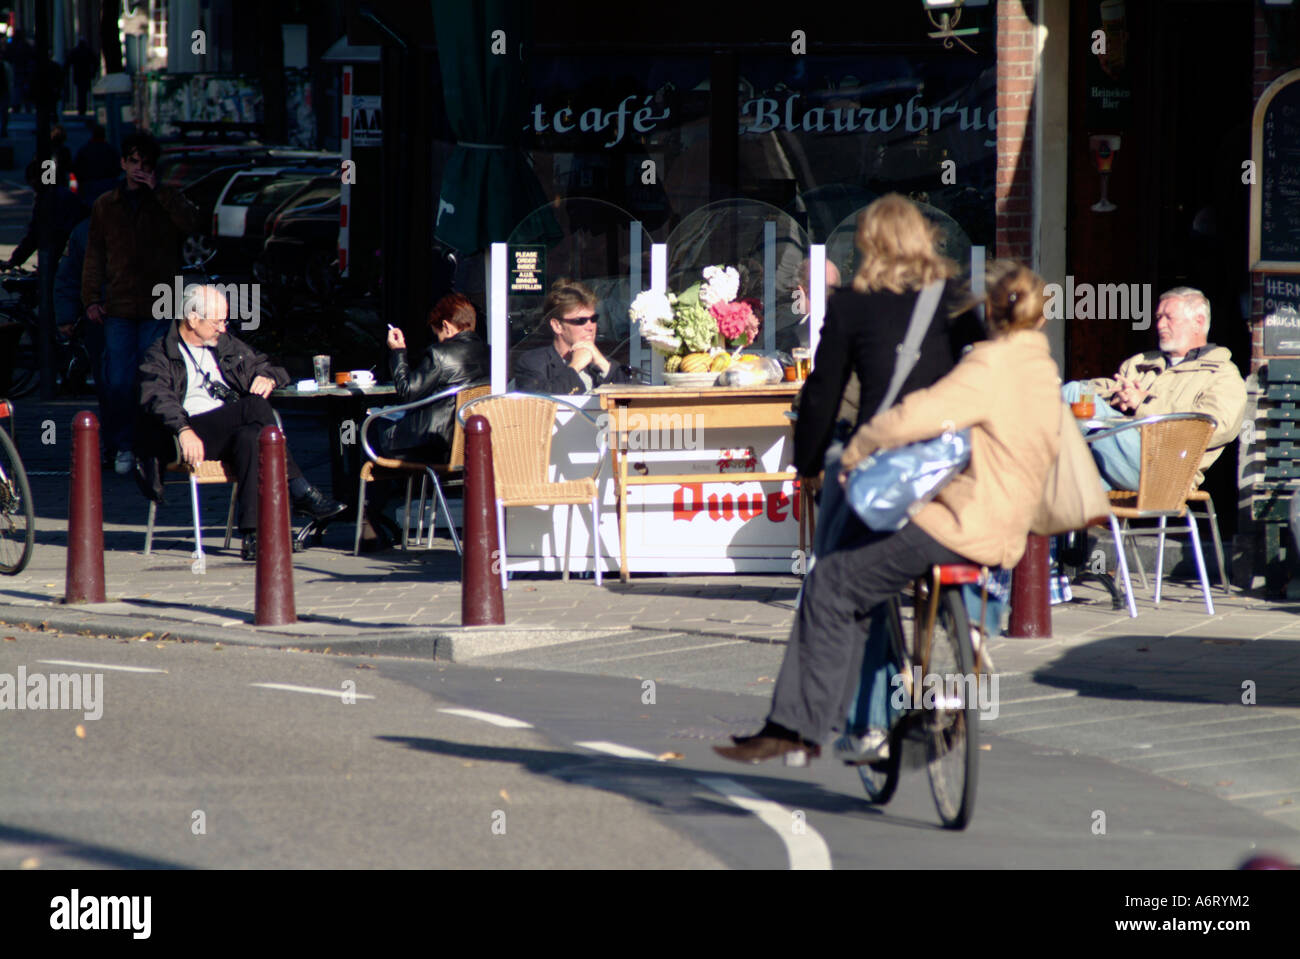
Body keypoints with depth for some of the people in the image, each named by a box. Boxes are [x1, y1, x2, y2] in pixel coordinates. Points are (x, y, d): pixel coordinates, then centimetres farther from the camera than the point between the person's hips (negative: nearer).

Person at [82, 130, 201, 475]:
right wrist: (92, 298, 5)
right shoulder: (105, 206, 14)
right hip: (119, 307, 2)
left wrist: (157, 190, -12)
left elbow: (191, 223, -13)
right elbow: (94, 255, 15)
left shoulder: (168, 201, 8)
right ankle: (121, 447, 6)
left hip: (158, 309, -2)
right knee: (118, 383, -5)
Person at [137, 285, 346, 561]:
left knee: (249, 437, -34)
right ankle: (300, 492, -31)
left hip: (231, 432, 5)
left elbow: (269, 368, 31)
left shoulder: (228, 347, 26)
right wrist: (184, 430, -31)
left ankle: (252, 534, -42)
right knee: (256, 407, -29)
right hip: (191, 437, -5)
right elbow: (157, 399, -12)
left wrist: (268, 378, 4)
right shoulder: (160, 356, 7)